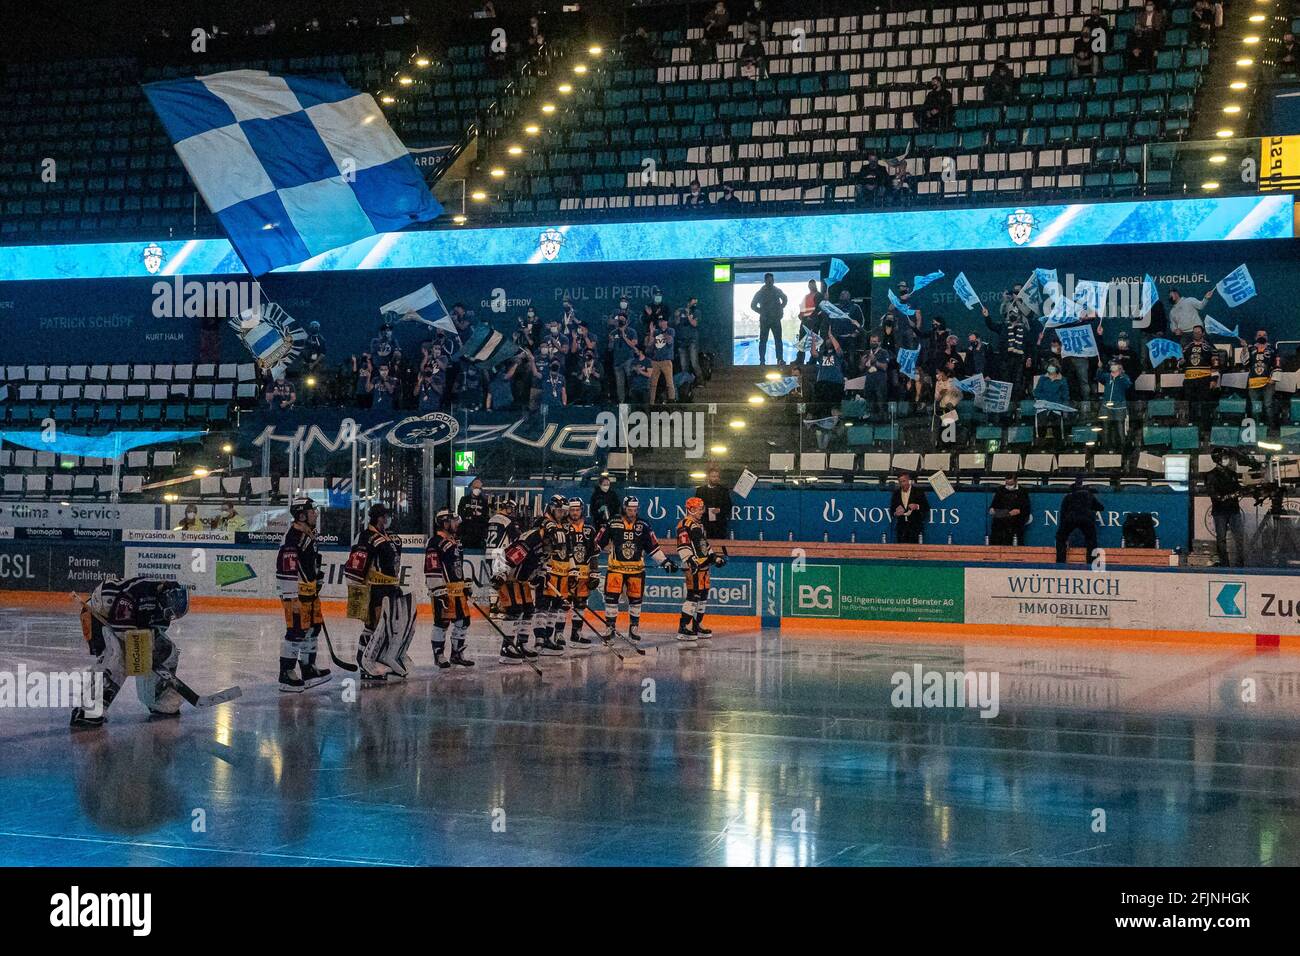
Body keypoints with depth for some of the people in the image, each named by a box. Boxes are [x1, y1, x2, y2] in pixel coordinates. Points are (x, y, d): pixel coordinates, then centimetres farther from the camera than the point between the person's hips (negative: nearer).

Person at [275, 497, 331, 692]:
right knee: (297, 631, -8)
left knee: (313, 628, 15)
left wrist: (316, 589, 27)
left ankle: (308, 670, 25)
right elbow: (286, 569, -23)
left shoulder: (309, 535, 14)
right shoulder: (293, 537, -19)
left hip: (310, 591, 10)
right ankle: (286, 674, -2)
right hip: (295, 593, -10)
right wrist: (292, 598, -25)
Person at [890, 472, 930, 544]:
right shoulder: (896, 493, 10)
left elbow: (927, 507, 0)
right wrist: (895, 513, -8)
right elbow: (891, 509, 14)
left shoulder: (918, 491, 1)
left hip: (915, 526, -3)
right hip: (901, 526, 3)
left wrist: (917, 507, -18)